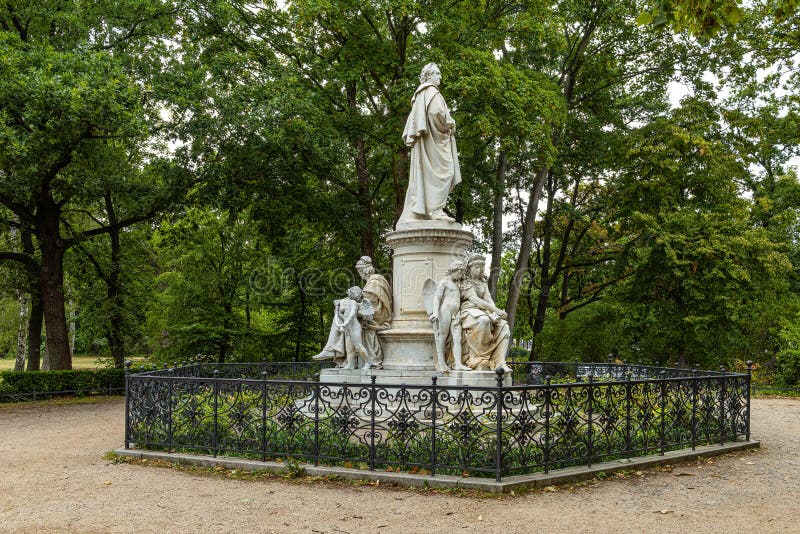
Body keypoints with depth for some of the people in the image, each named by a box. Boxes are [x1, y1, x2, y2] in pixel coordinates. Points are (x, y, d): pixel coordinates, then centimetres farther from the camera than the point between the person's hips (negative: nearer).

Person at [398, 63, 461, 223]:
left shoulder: (419, 95, 23)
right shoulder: (432, 91, -5)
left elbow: (413, 119, 23)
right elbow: (436, 112, -20)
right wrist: (449, 125, -7)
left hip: (423, 141, 10)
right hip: (435, 138, -10)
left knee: (422, 174, 4)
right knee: (440, 172, -15)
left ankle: (413, 213, -2)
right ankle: (435, 209, -24)